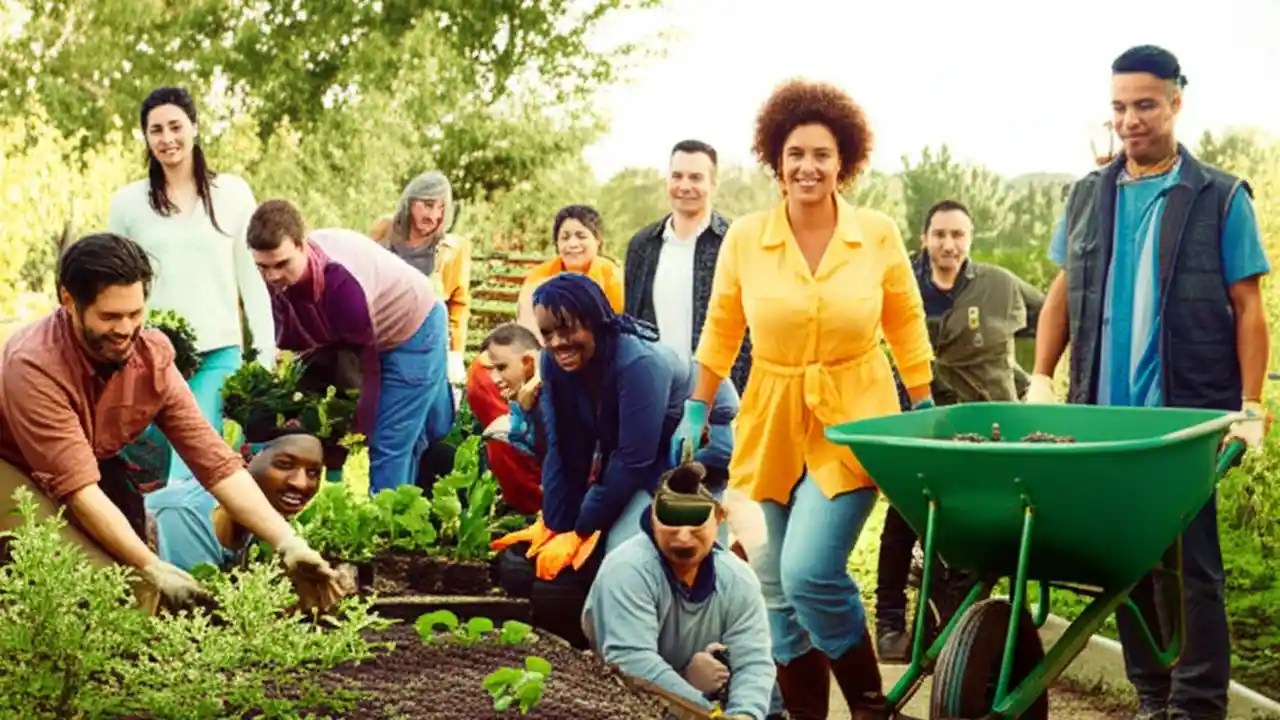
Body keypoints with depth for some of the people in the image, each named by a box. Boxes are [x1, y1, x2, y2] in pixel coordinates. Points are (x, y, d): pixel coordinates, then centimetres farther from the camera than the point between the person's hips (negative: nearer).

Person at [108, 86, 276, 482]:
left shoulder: (233, 193, 4)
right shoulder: (128, 202, 4)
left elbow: (253, 279, 6)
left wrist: (266, 356, 2)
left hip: (219, 353, -1)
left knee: (191, 468, -12)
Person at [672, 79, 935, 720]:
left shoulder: (879, 234, -5)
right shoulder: (744, 239, -3)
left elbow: (906, 325, 5)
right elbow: (721, 332, 7)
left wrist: (927, 413, 7)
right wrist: (695, 414, 9)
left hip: (853, 423, -3)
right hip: (771, 424, 3)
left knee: (808, 573, -17)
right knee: (776, 589, 6)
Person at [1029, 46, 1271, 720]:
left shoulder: (1220, 197, -1)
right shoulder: (1089, 195, 10)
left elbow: (1247, 308, -3)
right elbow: (1064, 292, 15)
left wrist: (1250, 407, -9)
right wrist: (1041, 379, 6)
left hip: (1188, 414, -4)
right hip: (1105, 412, 4)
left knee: (1193, 566, -1)